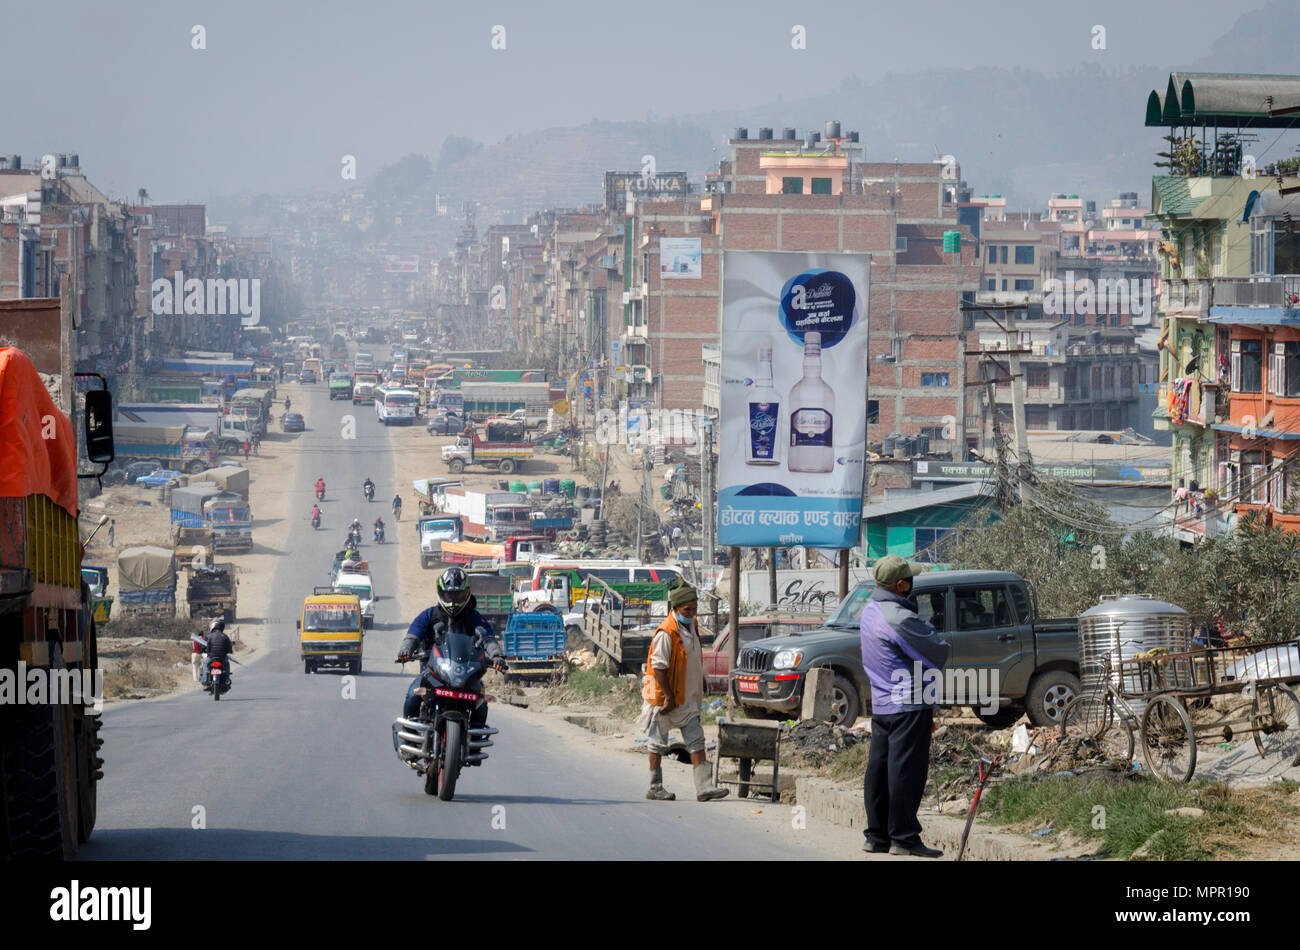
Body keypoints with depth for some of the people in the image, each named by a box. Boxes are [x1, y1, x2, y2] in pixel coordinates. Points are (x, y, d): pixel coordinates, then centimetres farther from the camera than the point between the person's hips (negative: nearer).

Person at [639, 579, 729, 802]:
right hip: (663, 698, -8)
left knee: (696, 741, 1)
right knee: (658, 743, 4)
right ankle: (655, 788, 13)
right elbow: (658, 667, -20)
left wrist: (699, 692, 23)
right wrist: (668, 697, -21)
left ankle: (704, 787, -3)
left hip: (686, 698, 8)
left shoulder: (691, 626, 8)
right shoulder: (666, 633, -19)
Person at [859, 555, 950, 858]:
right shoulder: (899, 619, -21)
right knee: (906, 770, -4)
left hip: (880, 704, 9)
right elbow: (940, 651, -13)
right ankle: (903, 837, -1)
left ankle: (876, 835, 16)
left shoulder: (870, 611, 9)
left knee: (879, 767, 11)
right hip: (909, 704, -9)